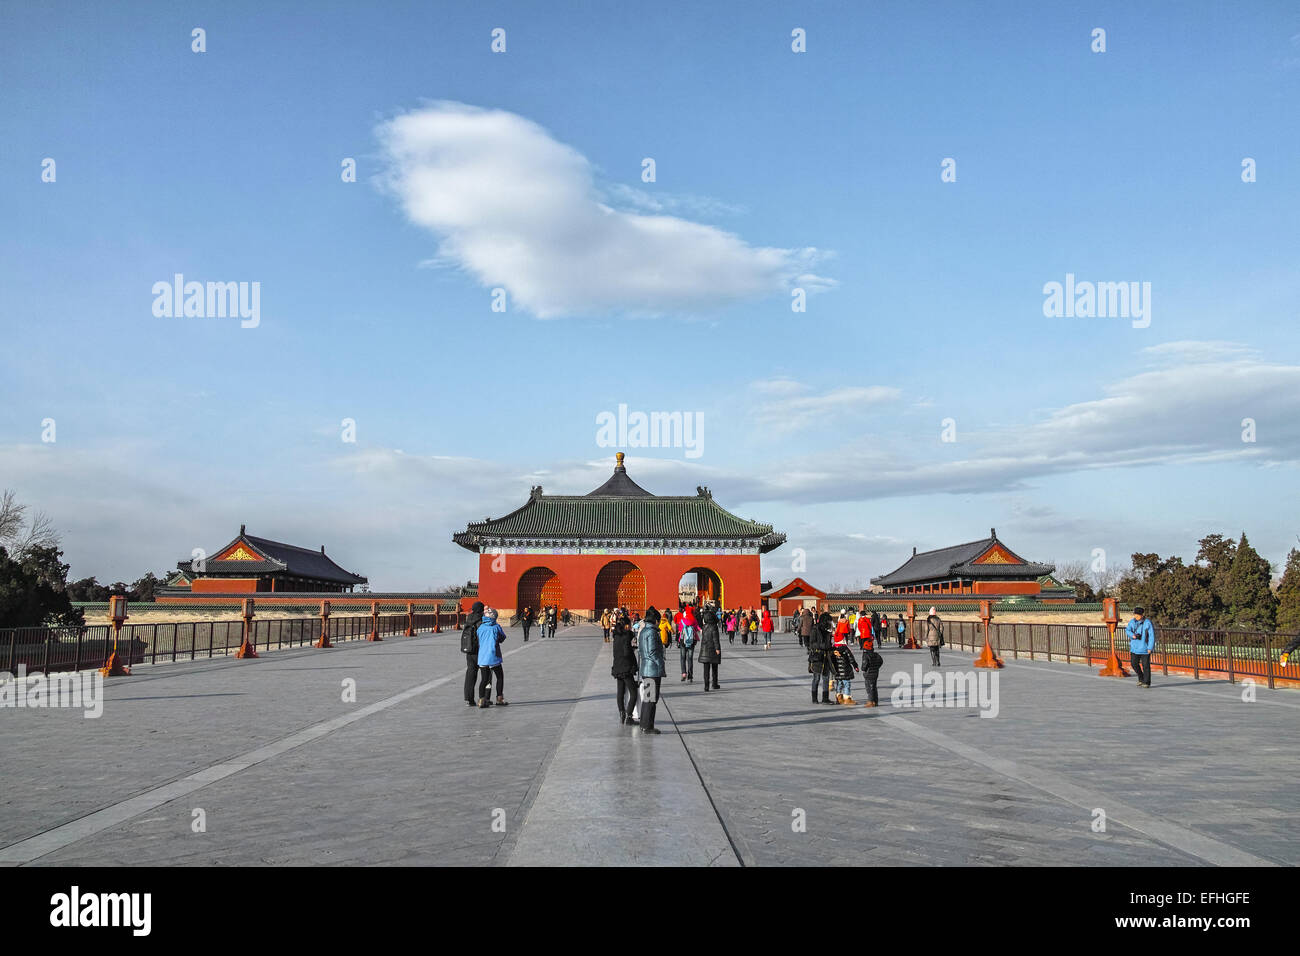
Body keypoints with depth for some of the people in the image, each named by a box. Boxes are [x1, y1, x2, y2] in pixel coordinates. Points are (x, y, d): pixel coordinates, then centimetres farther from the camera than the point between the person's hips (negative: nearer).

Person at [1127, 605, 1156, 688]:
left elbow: (1152, 636, -10)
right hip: (1135, 647, 5)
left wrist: (1150, 648, -13)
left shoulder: (1147, 623, -11)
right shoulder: (1132, 621, 3)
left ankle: (1146, 682, 10)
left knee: (1145, 665, 0)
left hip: (1144, 647, -5)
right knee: (1134, 664, 6)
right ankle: (1141, 679, 27)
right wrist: (1133, 635, -20)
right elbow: (1128, 630, 2)